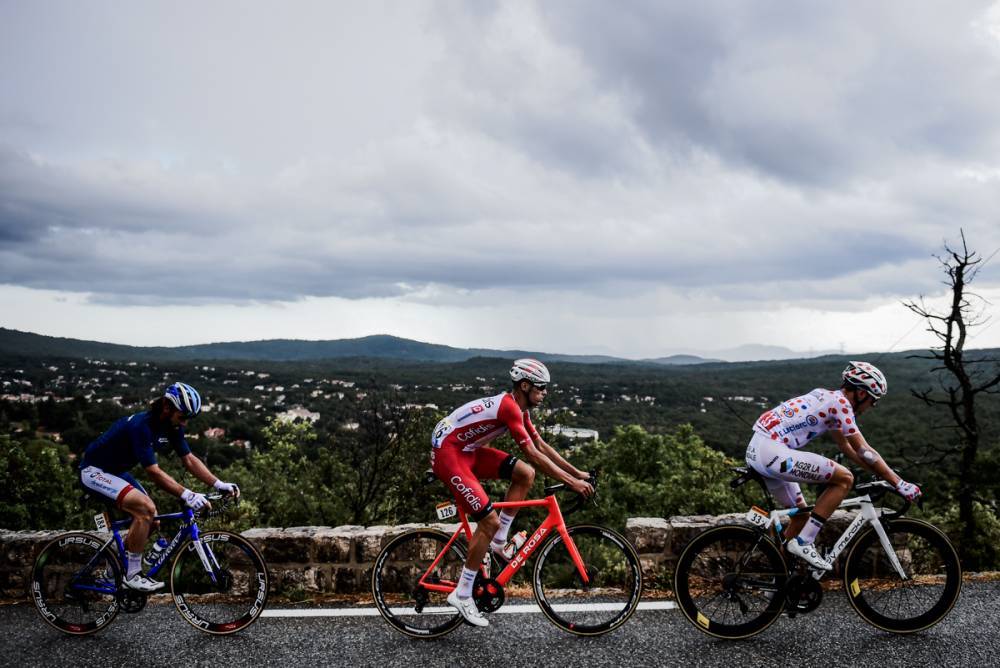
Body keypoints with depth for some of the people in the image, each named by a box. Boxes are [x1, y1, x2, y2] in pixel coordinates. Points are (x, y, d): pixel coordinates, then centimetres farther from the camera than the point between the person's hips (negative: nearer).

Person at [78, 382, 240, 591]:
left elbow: (189, 460, -4)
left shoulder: (172, 426, -6)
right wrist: (187, 495, -42)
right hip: (95, 471, -9)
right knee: (146, 509, -25)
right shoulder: (141, 426, -31)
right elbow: (154, 472, -34)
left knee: (150, 519, 1)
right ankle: (132, 575, -13)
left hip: (116, 470, 9)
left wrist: (219, 484, -15)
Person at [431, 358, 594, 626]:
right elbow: (533, 454, -24)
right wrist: (571, 482, -22)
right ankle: (462, 594, 0)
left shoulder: (519, 408, 8)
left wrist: (577, 473, 9)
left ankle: (499, 542, 11)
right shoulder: (509, 407, -22)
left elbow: (542, 445, 13)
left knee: (525, 474, 1)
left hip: (467, 450, 10)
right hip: (447, 452, -10)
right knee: (490, 521, -12)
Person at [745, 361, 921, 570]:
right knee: (844, 479, -7)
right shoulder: (840, 402, -5)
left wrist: (884, 473, 27)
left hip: (755, 450, 10)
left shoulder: (827, 397, 22)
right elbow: (864, 451, -6)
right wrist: (898, 482, 0)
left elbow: (847, 447, 28)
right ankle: (804, 543, -5)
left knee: (801, 515, 20)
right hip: (772, 452, -10)